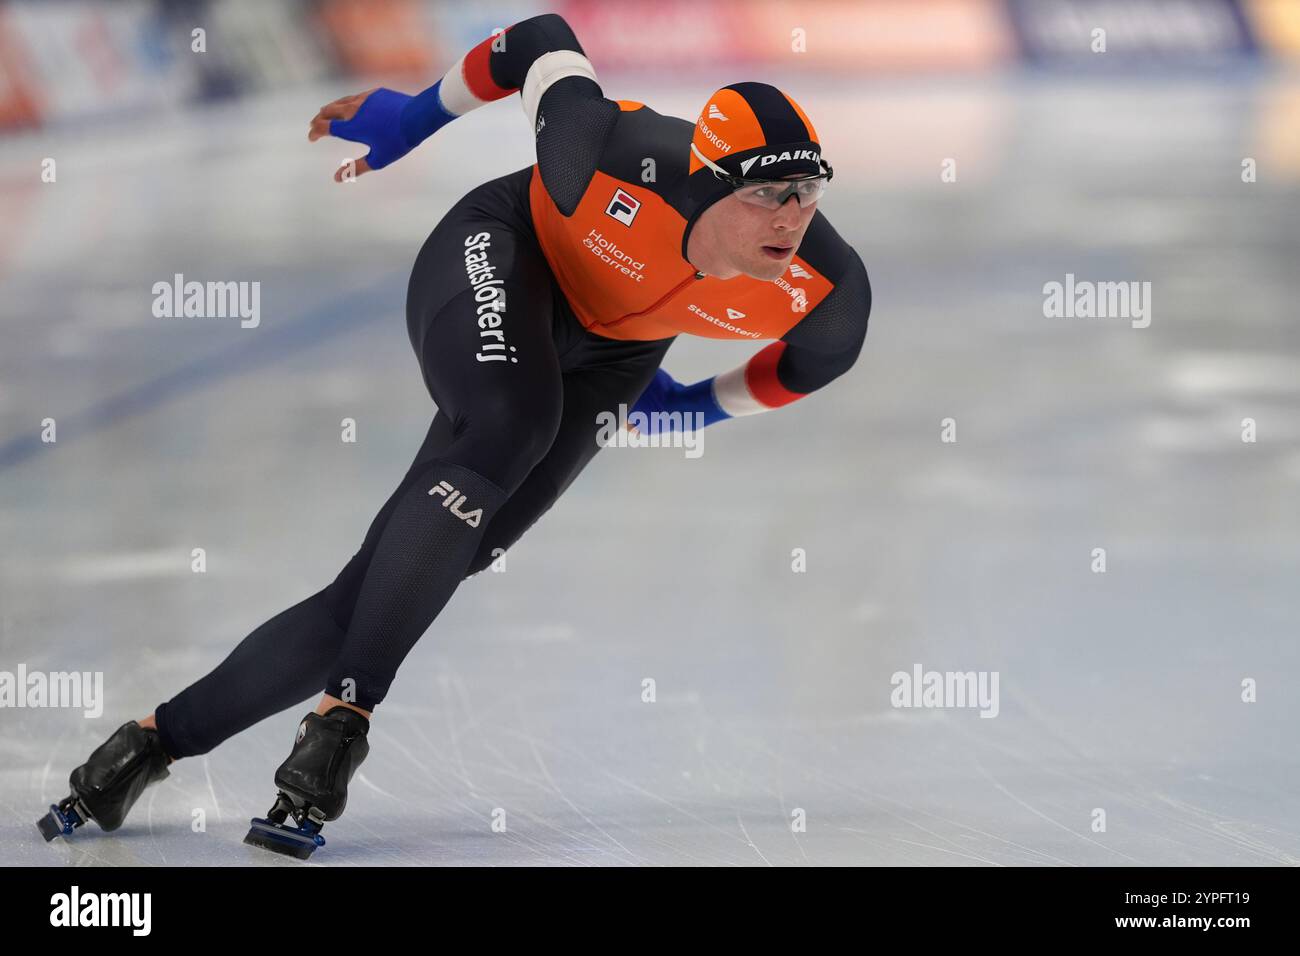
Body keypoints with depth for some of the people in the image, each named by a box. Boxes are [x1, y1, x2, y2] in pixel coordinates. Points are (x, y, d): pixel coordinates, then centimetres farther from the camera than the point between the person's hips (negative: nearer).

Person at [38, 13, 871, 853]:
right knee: (510, 428, -37)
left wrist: (695, 406, 6)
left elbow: (821, 355, -2)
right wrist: (414, 120, -1)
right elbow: (540, 44, -15)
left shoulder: (828, 293, -27)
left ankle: (166, 737, -1)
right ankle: (344, 716, -32)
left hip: (607, 358, 3)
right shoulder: (614, 156, -35)